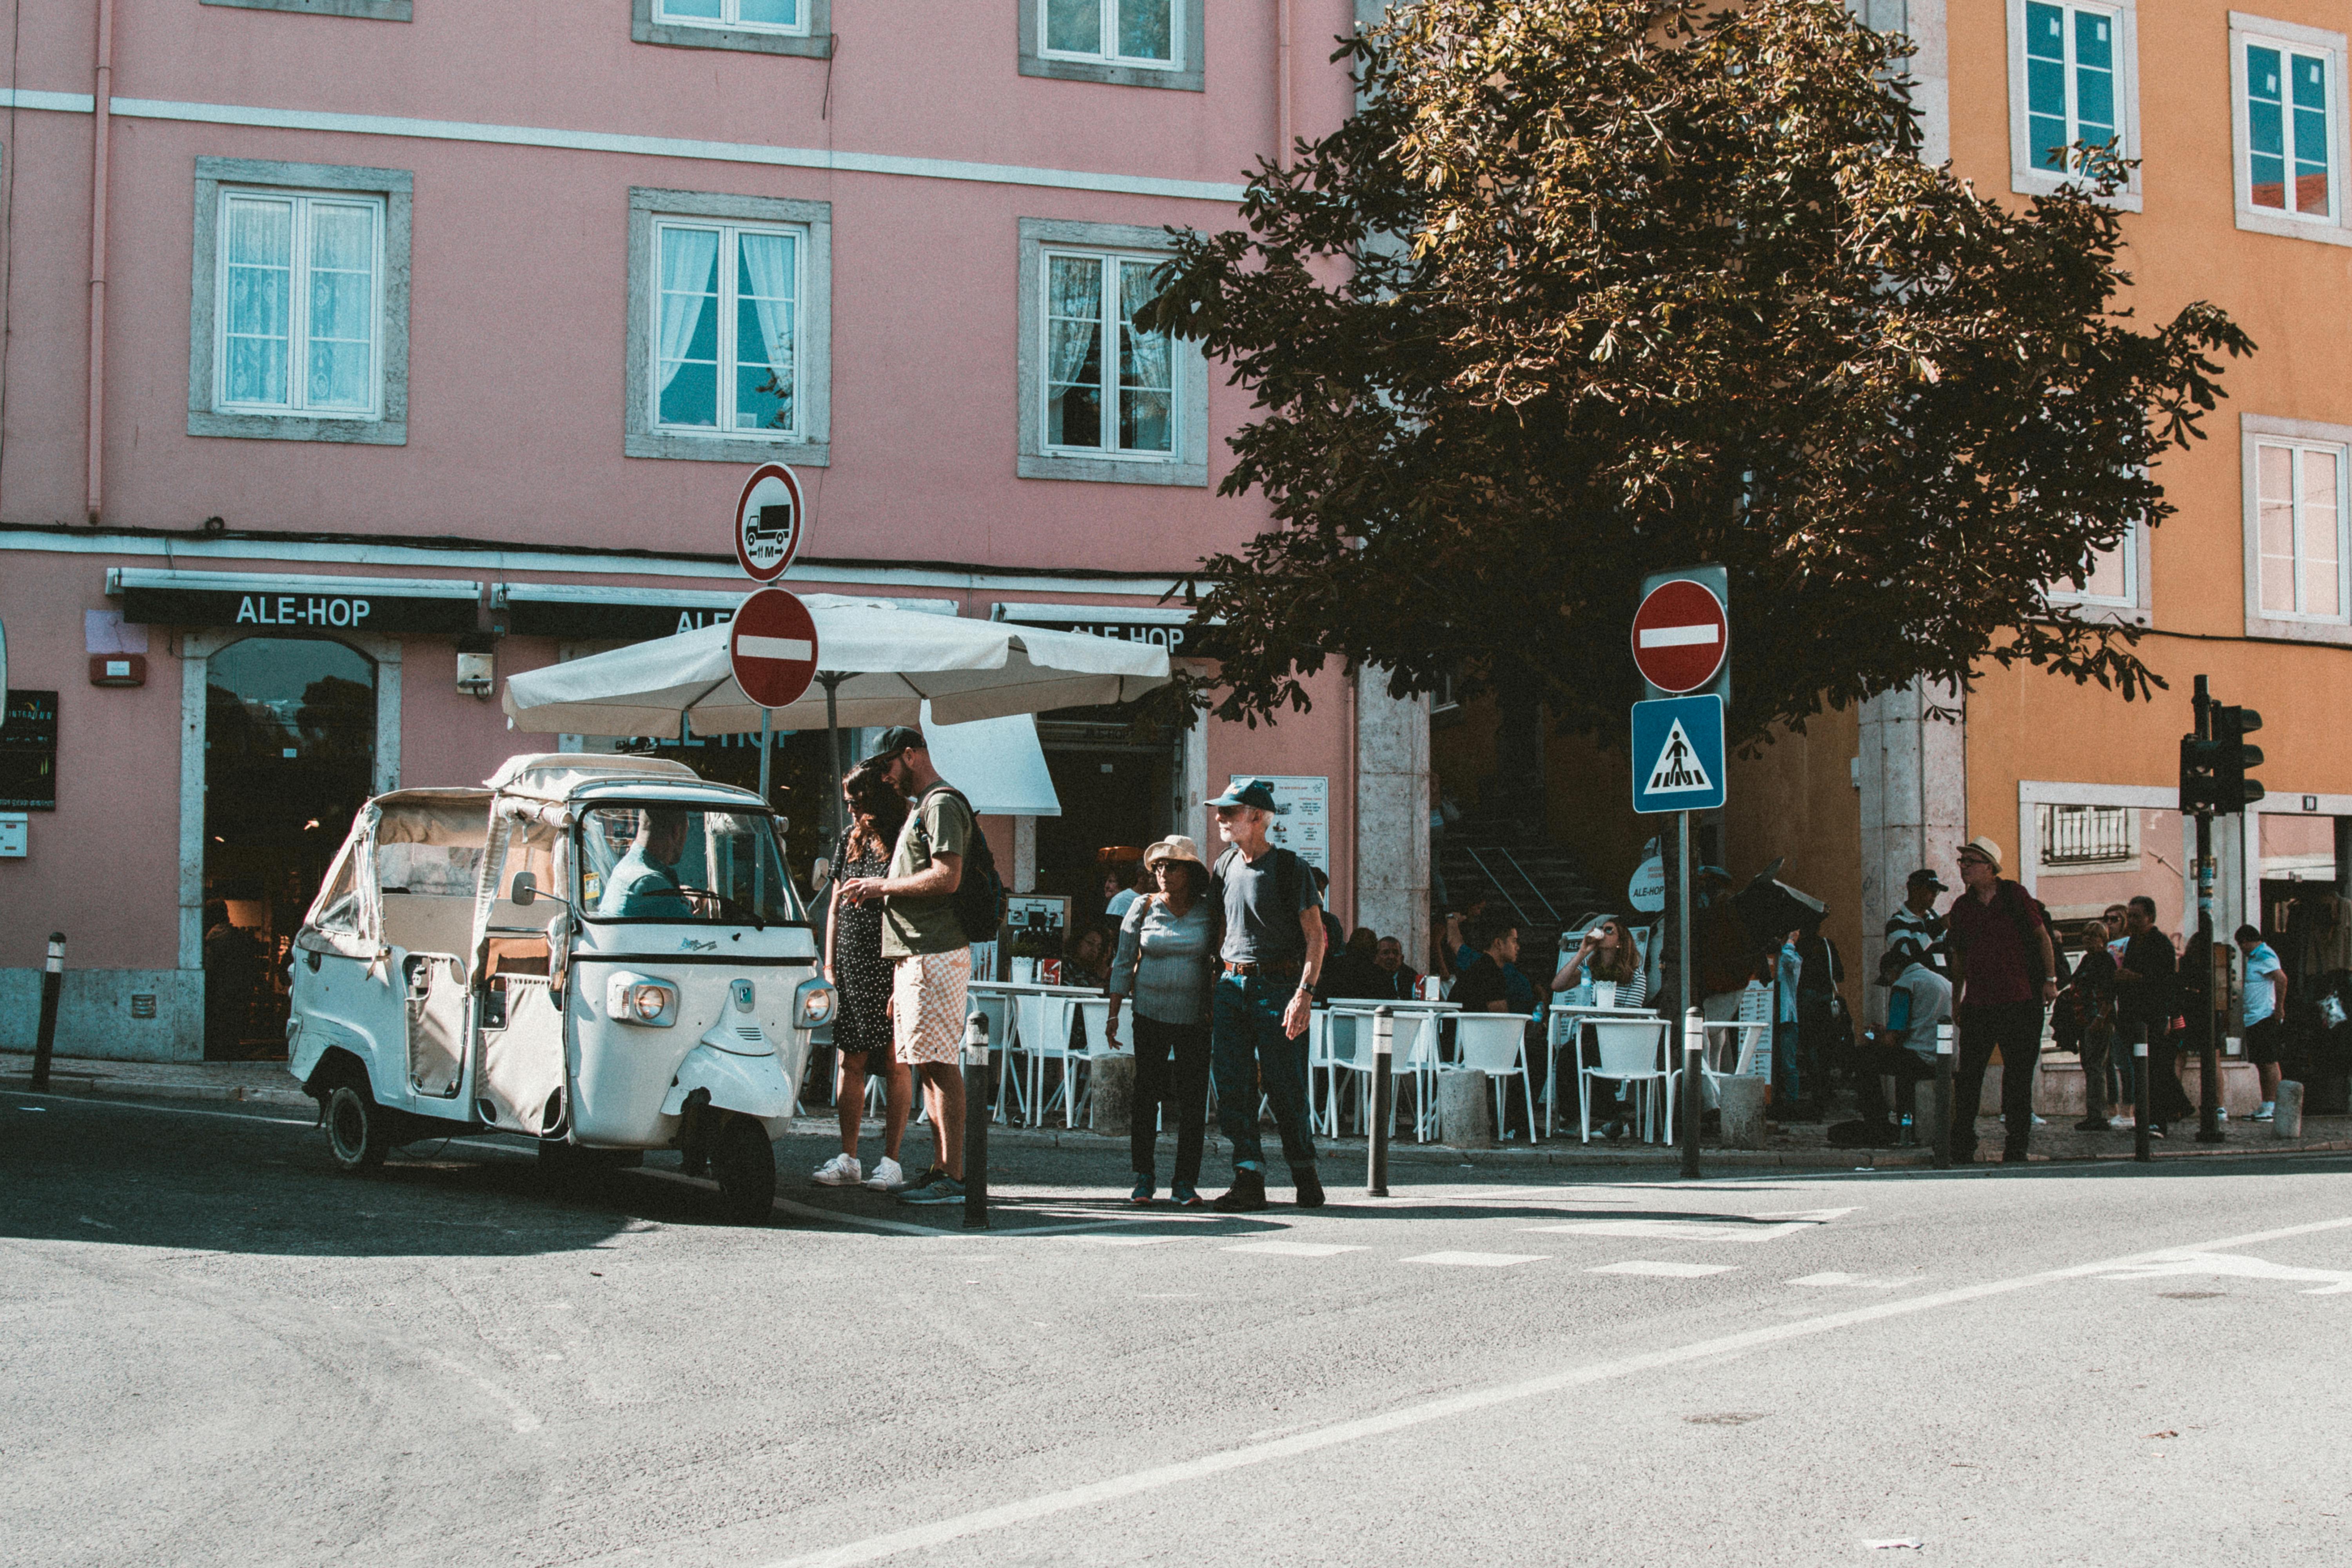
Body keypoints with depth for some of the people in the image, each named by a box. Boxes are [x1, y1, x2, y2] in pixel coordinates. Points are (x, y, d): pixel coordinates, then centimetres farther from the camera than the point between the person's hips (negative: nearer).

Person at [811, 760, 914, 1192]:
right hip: (851, 966, 6)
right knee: (851, 1061, 4)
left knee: (895, 1064, -2)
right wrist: (829, 966, 11)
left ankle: (891, 1161, 2)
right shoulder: (850, 839, 15)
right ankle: (847, 1160, 8)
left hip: (893, 965, -5)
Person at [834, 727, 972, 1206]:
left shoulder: (942, 804, -9)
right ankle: (940, 1169, 12)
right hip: (915, 955, 11)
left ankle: (953, 1176, -11)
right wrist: (881, 892, 15)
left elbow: (947, 877, -20)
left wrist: (883, 886, -11)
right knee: (931, 1065, 10)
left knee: (940, 1065, -11)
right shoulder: (921, 807, 24)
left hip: (936, 956, -11)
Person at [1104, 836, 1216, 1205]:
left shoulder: (1209, 912, 0)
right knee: (1145, 1094, -2)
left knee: (1193, 1098, -1)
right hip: (1151, 1015, 0)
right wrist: (1113, 1015, 2)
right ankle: (1144, 1178, 9)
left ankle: (1185, 1181, 7)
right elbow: (1124, 964, 5)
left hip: (1195, 1018, 0)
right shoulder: (1144, 908, 1)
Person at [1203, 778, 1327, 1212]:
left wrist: (1305, 993, -18)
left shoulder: (1291, 868, -6)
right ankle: (1249, 1177, 0)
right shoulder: (1224, 866, 12)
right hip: (1231, 985, 6)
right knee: (1233, 1086, -2)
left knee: (1285, 1087, -3)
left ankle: (1304, 1171, 14)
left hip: (1278, 987, -5)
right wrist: (1214, 986, 15)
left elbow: (1316, 936, -9)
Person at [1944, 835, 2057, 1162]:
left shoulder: (2014, 896, -1)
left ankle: (2017, 1145, 10)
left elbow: (2042, 936, 5)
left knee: (2019, 1074, 2)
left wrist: (2050, 979, -1)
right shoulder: (1962, 907, 10)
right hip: (1978, 1004, 3)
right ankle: (1962, 1145, 8)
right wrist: (1956, 999, 17)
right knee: (1968, 1075, 0)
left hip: (2020, 1001, -3)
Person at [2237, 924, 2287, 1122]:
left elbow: (2281, 979, -26)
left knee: (2269, 1063, -9)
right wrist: (2245, 1011, 25)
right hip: (2254, 1019, 11)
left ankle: (2273, 1107, -9)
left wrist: (2279, 1009, -23)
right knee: (2262, 1064, 11)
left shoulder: (2264, 957, -13)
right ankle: (2266, 1106, 15)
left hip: (2265, 1017, -11)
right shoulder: (2254, 957, 19)